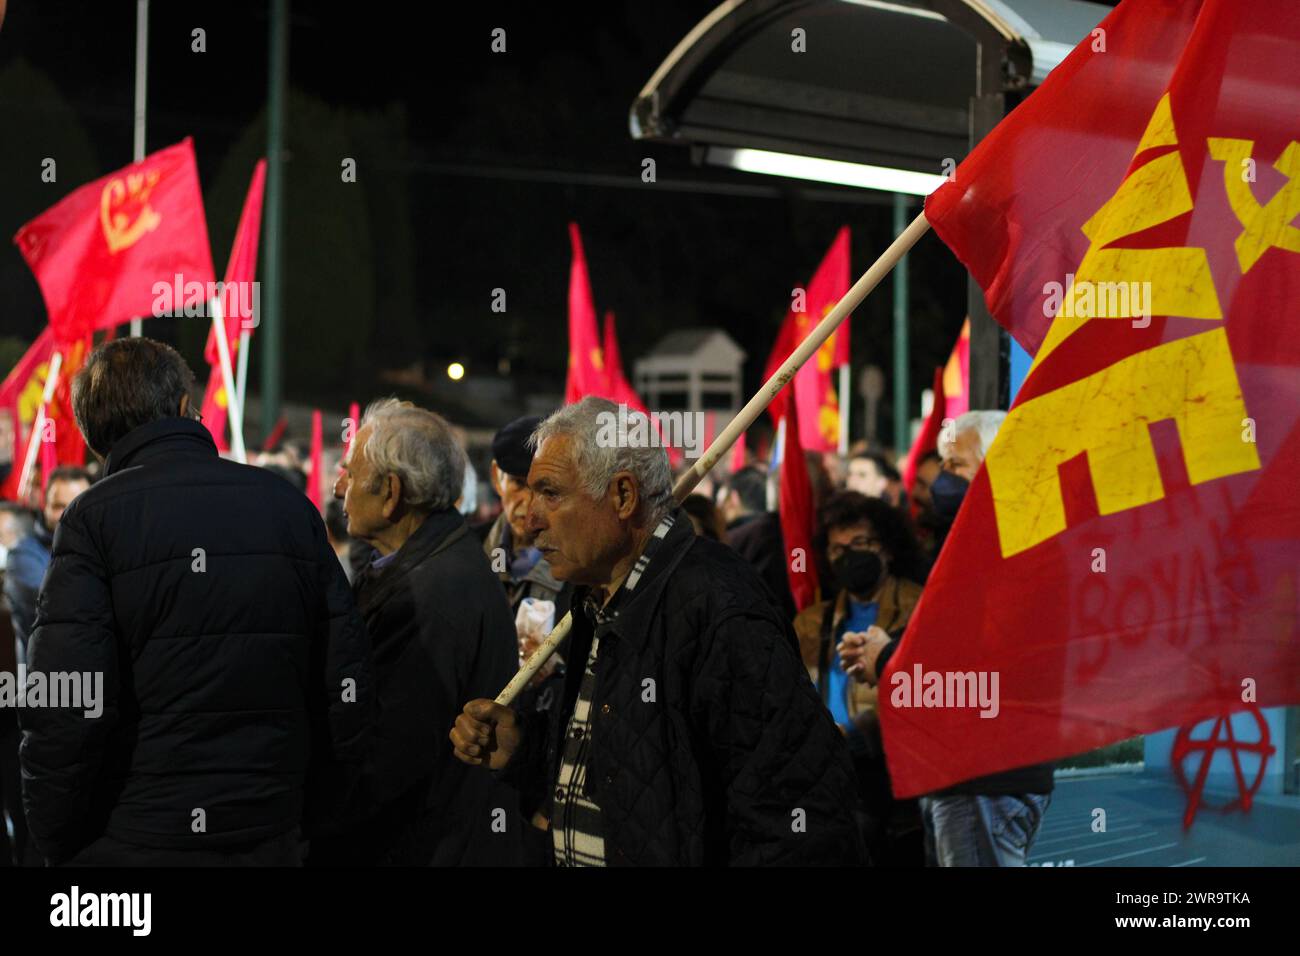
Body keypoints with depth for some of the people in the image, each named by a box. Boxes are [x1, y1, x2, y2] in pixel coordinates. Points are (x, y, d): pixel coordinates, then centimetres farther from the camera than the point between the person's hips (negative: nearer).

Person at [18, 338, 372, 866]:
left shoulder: (94, 517, -7)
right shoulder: (291, 507, 4)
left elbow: (66, 708, -15)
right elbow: (347, 690, 3)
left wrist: (57, 841, -4)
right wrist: (310, 819, 13)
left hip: (131, 842, -3)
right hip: (270, 839, 4)